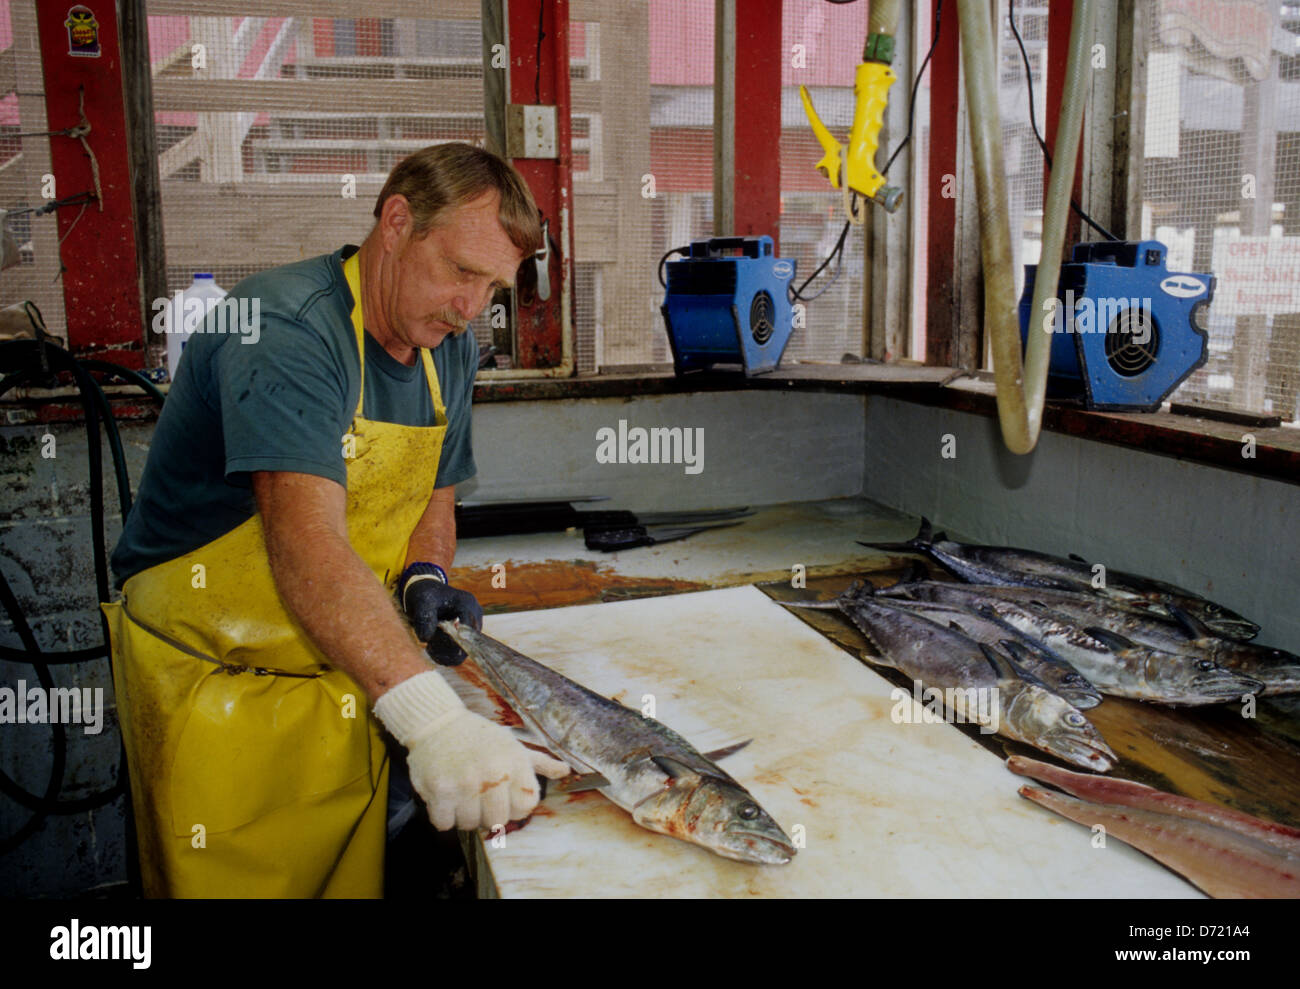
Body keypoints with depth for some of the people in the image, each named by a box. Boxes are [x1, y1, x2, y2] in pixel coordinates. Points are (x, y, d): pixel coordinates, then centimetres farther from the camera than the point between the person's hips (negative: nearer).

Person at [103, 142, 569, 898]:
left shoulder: (451, 350, 2)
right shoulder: (284, 330, -24)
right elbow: (306, 542, -37)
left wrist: (425, 575, -7)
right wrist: (431, 719, -47)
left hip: (351, 682, 7)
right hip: (218, 687, -6)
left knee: (353, 878, 17)